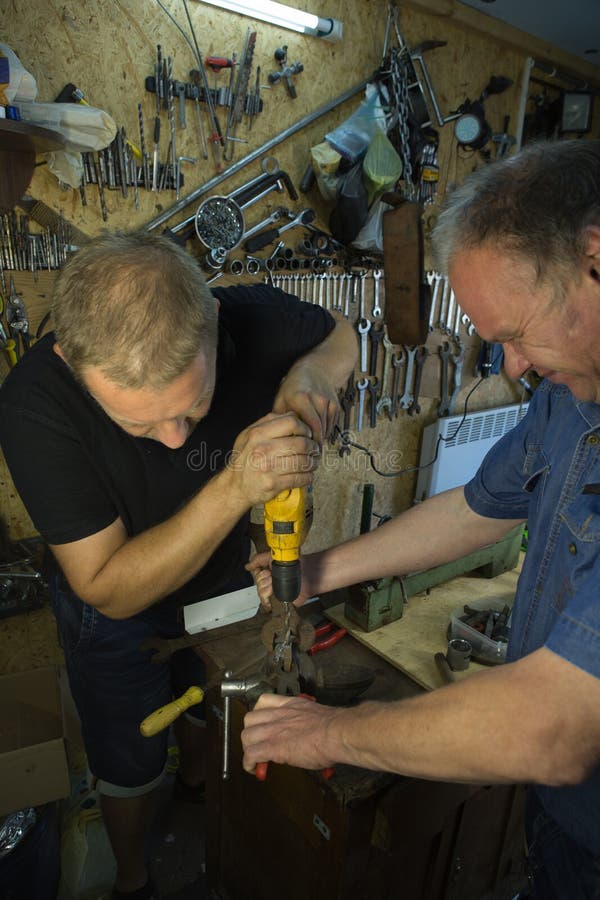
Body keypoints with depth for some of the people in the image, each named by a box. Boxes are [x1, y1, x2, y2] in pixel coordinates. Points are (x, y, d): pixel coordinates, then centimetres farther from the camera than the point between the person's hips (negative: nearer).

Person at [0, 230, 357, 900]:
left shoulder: (254, 318, -30)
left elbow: (345, 333, -5)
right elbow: (110, 591, -33)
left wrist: (311, 373, -29)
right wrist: (234, 487, -46)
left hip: (226, 581, 4)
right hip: (117, 616, -3)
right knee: (129, 767, 20)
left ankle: (196, 779, 69)